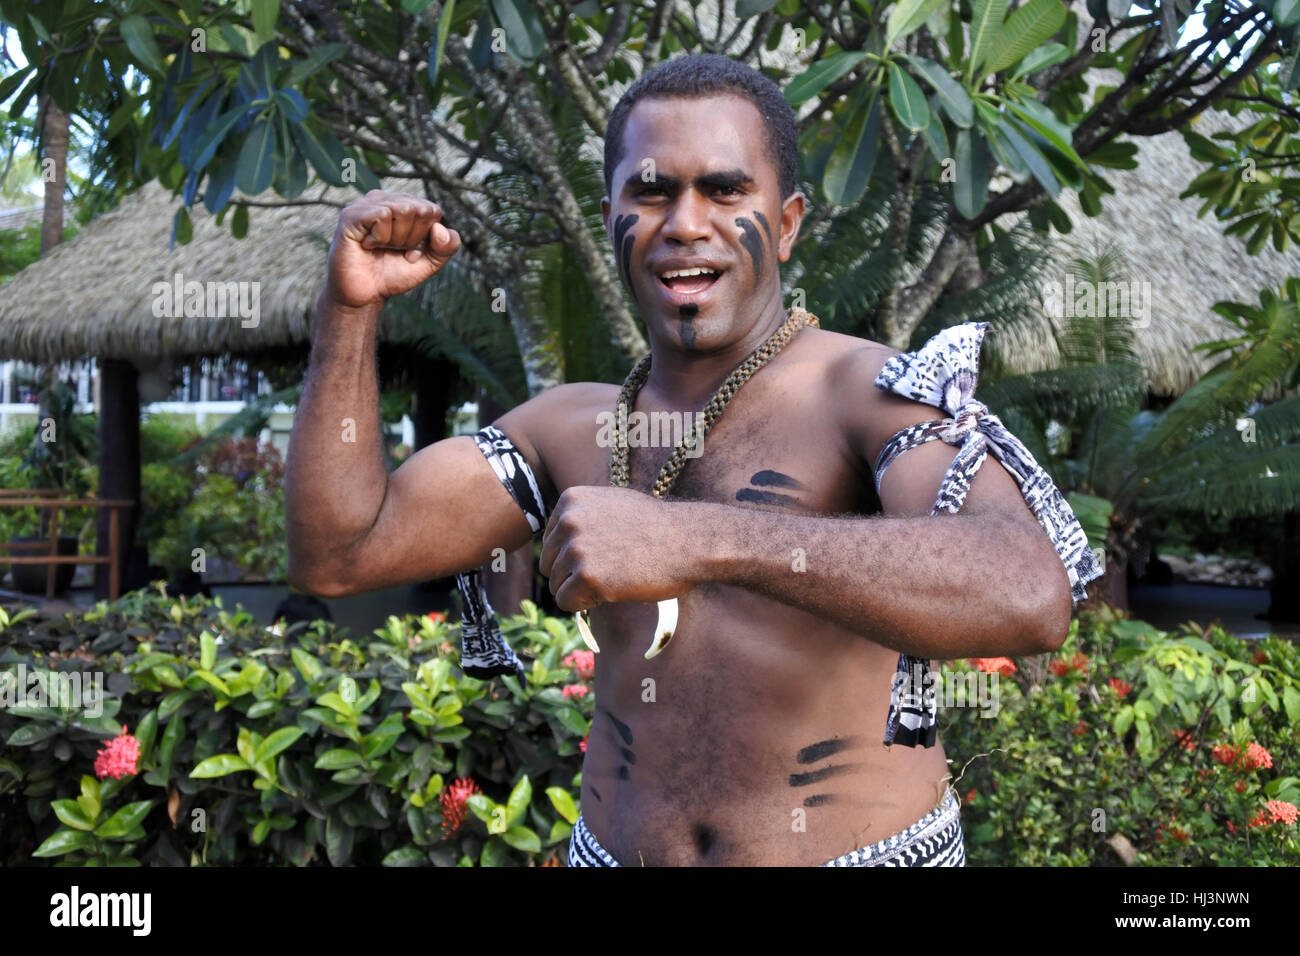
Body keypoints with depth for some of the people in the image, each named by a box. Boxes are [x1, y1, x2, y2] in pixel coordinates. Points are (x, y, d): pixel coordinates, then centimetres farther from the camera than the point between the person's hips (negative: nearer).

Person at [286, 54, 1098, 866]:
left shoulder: (874, 391, -14)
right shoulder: (572, 428, 3)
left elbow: (1030, 598, -32)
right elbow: (339, 553, 2)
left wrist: (699, 540, -39)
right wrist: (351, 306, -6)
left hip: (862, 847, -4)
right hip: (612, 847, 5)